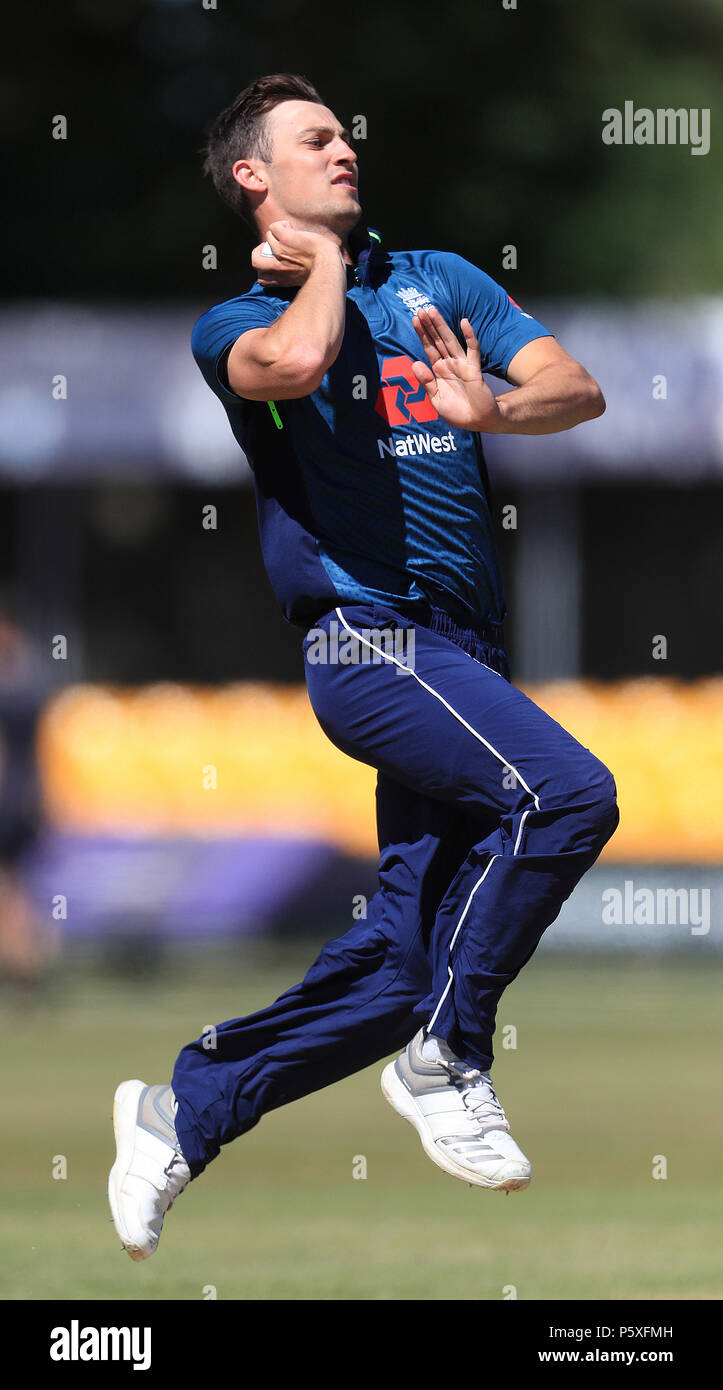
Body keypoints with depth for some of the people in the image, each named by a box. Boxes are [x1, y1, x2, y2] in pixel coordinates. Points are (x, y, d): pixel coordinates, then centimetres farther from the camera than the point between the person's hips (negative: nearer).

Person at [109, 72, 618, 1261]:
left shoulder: (441, 280, 20)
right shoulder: (236, 323, 6)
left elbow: (580, 390, 7)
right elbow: (294, 362, -20)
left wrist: (493, 411, -14)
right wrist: (323, 263, 0)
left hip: (462, 649, 6)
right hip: (367, 635, -6)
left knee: (403, 960, 3)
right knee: (565, 791, -28)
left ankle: (186, 1109, 18)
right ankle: (447, 1062, -15)